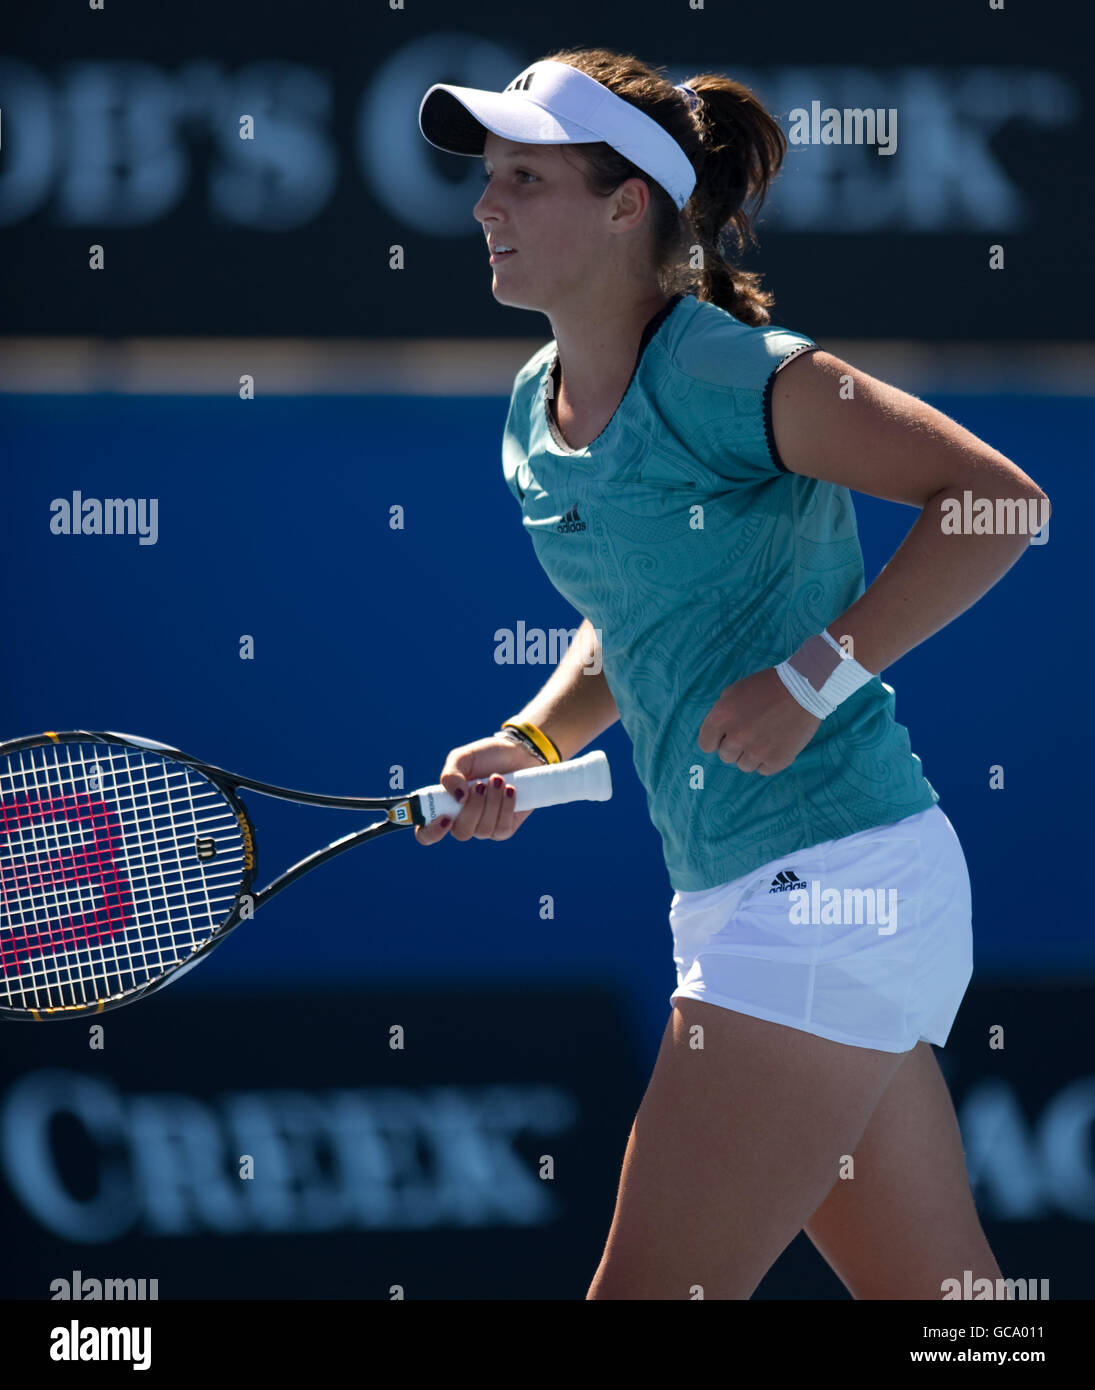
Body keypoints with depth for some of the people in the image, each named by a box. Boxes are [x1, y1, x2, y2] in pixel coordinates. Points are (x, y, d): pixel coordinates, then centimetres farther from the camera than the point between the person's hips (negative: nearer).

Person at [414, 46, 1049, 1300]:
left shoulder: (734, 375, -14)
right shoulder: (538, 410, 12)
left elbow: (1002, 500, -16)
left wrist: (814, 678, -20)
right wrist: (530, 743, 7)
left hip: (833, 875, -9)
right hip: (734, 895, 9)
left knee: (649, 1291, -11)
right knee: (939, 1297, 12)